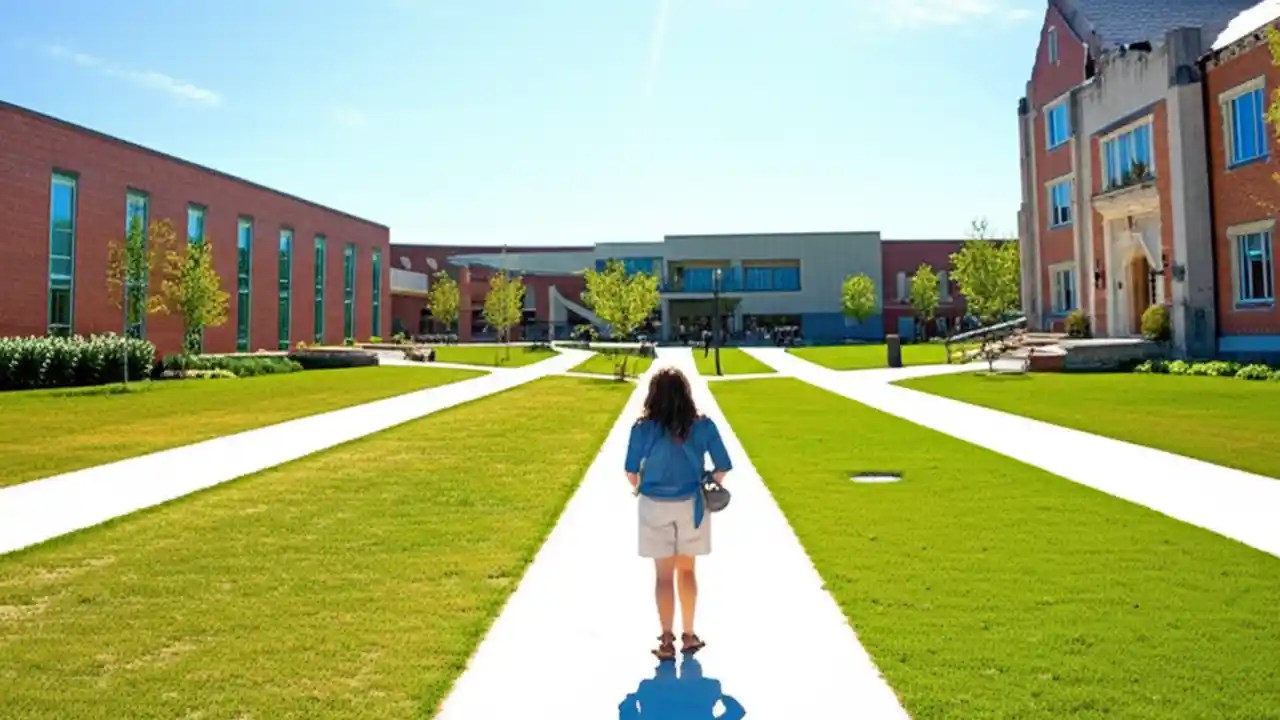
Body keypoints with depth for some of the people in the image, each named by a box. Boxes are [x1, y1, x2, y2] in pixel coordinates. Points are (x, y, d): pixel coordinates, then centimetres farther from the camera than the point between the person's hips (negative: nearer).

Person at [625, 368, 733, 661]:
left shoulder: (643, 428, -11)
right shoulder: (703, 426, -7)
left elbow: (631, 472, -6)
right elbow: (722, 468, -3)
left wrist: (639, 490, 15)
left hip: (655, 506, -1)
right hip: (691, 505, 1)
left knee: (663, 575, 9)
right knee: (687, 571, 18)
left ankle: (666, 641, 11)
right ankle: (689, 635, 27)